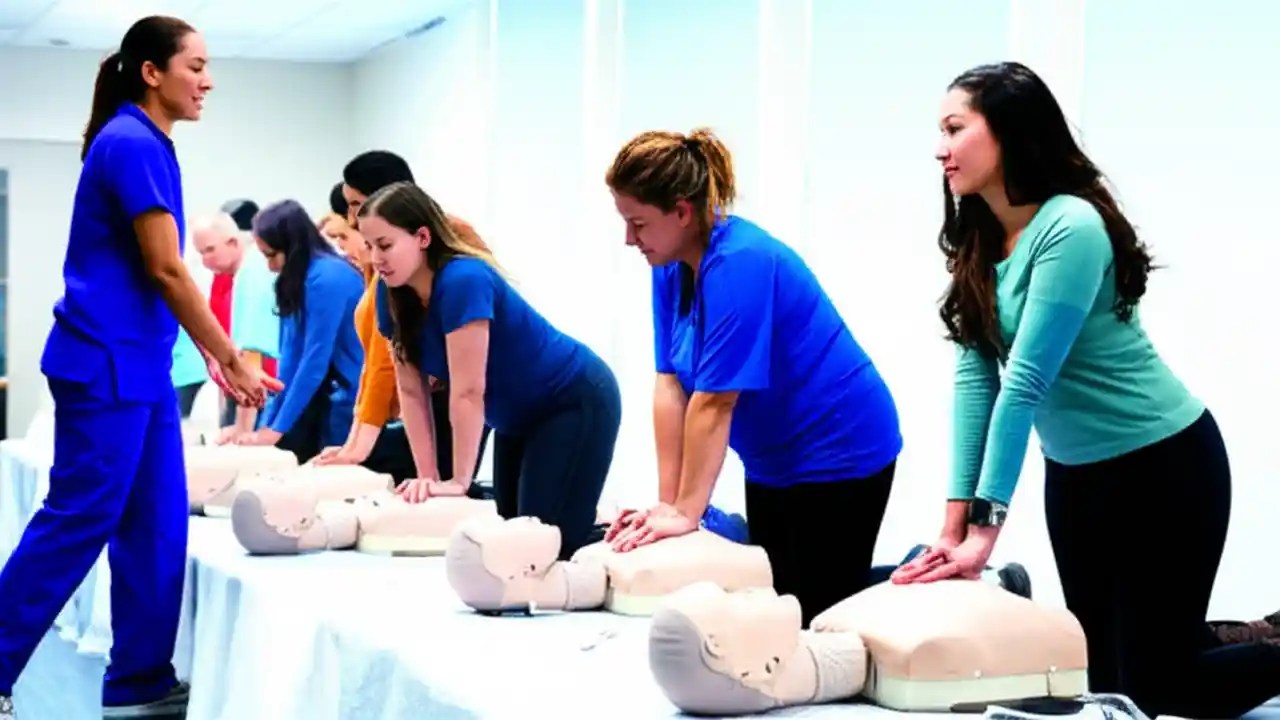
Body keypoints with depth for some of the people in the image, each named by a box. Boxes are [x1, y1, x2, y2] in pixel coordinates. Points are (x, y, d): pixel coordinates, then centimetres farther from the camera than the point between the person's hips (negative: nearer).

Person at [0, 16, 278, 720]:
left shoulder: (146, 145, 15)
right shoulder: (133, 144, -15)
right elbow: (166, 272, -17)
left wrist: (212, 353, 19)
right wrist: (231, 358, -11)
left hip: (138, 364, 10)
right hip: (106, 365, -10)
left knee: (156, 524, 9)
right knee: (77, 522, -5)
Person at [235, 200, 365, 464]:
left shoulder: (327, 278, -18)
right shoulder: (296, 283, 9)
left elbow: (315, 360, -20)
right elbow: (290, 360, 8)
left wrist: (276, 429, -16)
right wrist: (267, 423, 2)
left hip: (352, 400, -8)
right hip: (329, 398, 8)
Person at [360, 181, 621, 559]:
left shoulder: (462, 279, -31)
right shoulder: (393, 294, -8)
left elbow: (468, 392, -29)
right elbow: (411, 390, -6)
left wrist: (459, 481, -24)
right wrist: (428, 475, -11)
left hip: (575, 403, -8)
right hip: (518, 417, 8)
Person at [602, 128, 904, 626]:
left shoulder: (738, 264, -27)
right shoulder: (671, 267, -1)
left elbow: (714, 402, -28)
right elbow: (670, 387, -4)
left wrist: (686, 514, -25)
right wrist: (667, 503, -8)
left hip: (838, 454, -9)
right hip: (774, 460, 9)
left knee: (819, 615, -4)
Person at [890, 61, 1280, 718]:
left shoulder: (1070, 228, -24)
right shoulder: (979, 241, 0)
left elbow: (1025, 384, -28)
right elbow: (975, 377, -6)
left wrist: (986, 527, -29)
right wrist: (957, 519, -12)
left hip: (1161, 465, -8)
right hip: (1074, 470, 8)